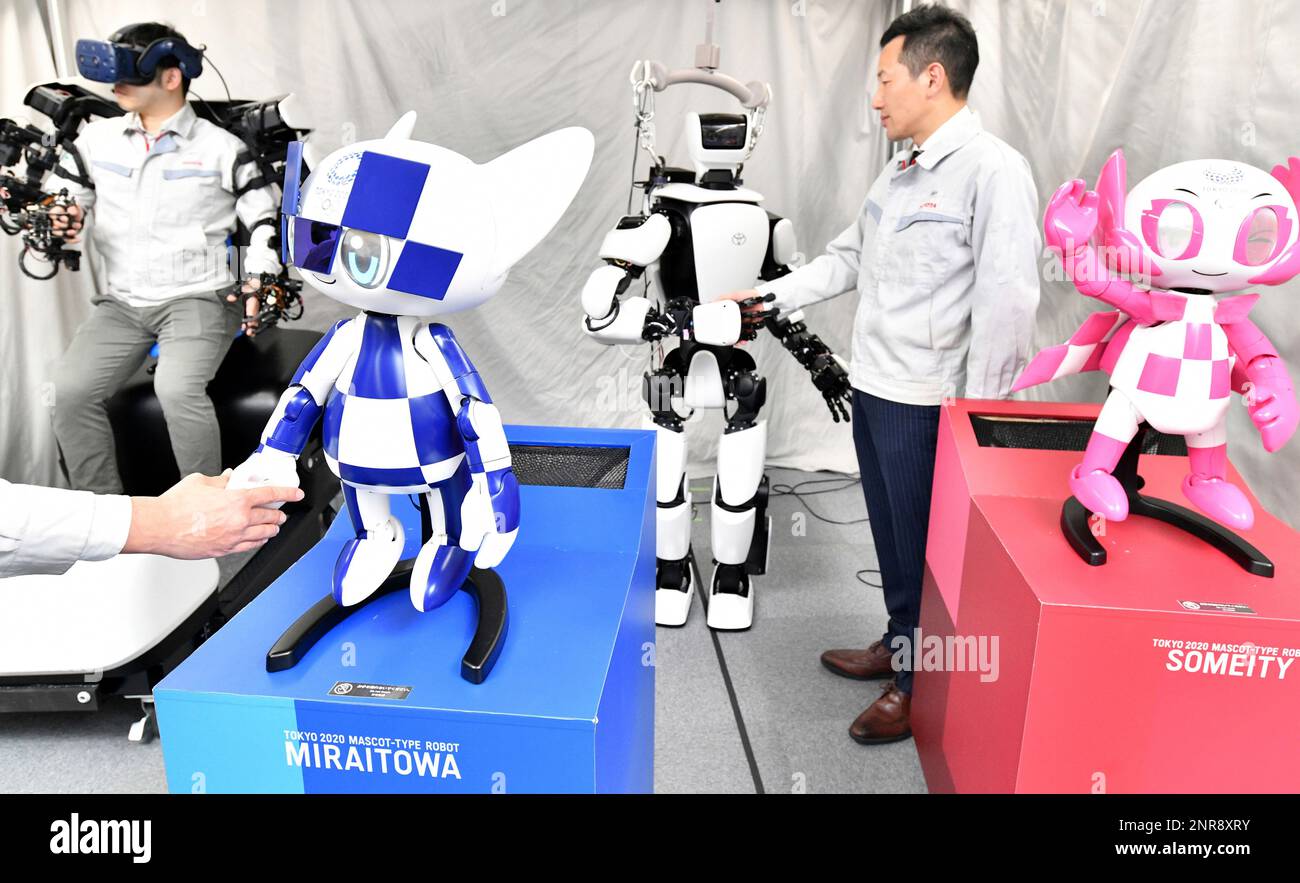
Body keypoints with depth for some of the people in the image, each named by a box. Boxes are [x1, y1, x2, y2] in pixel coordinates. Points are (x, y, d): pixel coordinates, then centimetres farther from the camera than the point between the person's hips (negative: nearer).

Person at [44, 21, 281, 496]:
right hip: (120, 303, 5)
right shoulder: (96, 139, 11)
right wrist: (62, 219, -7)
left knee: (177, 389, -30)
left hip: (197, 298, -5)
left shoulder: (221, 147, 0)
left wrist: (258, 281, -12)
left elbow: (266, 217, 2)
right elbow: (54, 201, 17)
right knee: (69, 391, -14)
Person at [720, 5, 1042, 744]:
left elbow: (1007, 305, -18)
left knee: (924, 547, 7)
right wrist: (767, 297, 15)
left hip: (927, 405, -8)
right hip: (872, 389, 8)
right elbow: (849, 258, 20)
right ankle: (900, 645, 39)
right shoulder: (899, 175, 12)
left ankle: (921, 683, 26)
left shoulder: (993, 170, -15)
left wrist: (976, 419, -17)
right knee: (891, 536, 20)